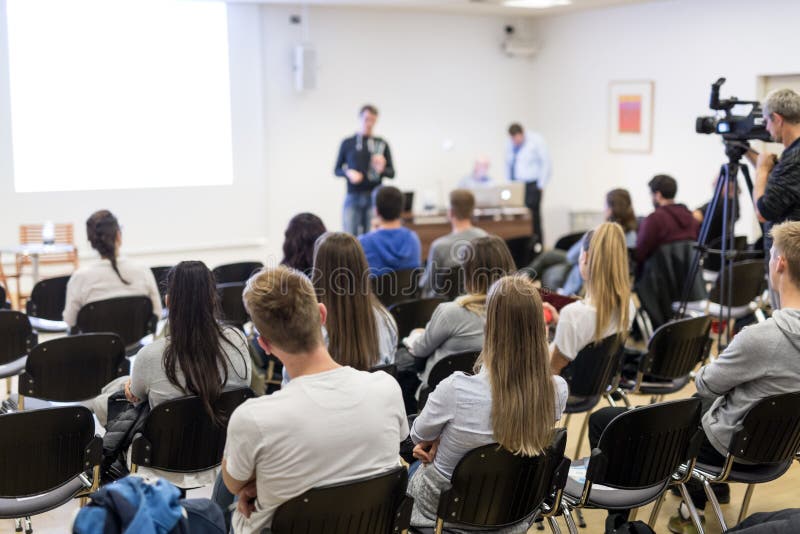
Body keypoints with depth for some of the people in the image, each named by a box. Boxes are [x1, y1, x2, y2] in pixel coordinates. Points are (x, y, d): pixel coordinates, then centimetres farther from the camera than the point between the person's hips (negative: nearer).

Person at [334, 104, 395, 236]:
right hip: (353, 197, 0)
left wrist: (382, 170, -12)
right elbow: (337, 170, 13)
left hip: (374, 197, 0)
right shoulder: (347, 143, 8)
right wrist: (348, 173, -8)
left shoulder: (382, 144, 9)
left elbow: (392, 173, 9)